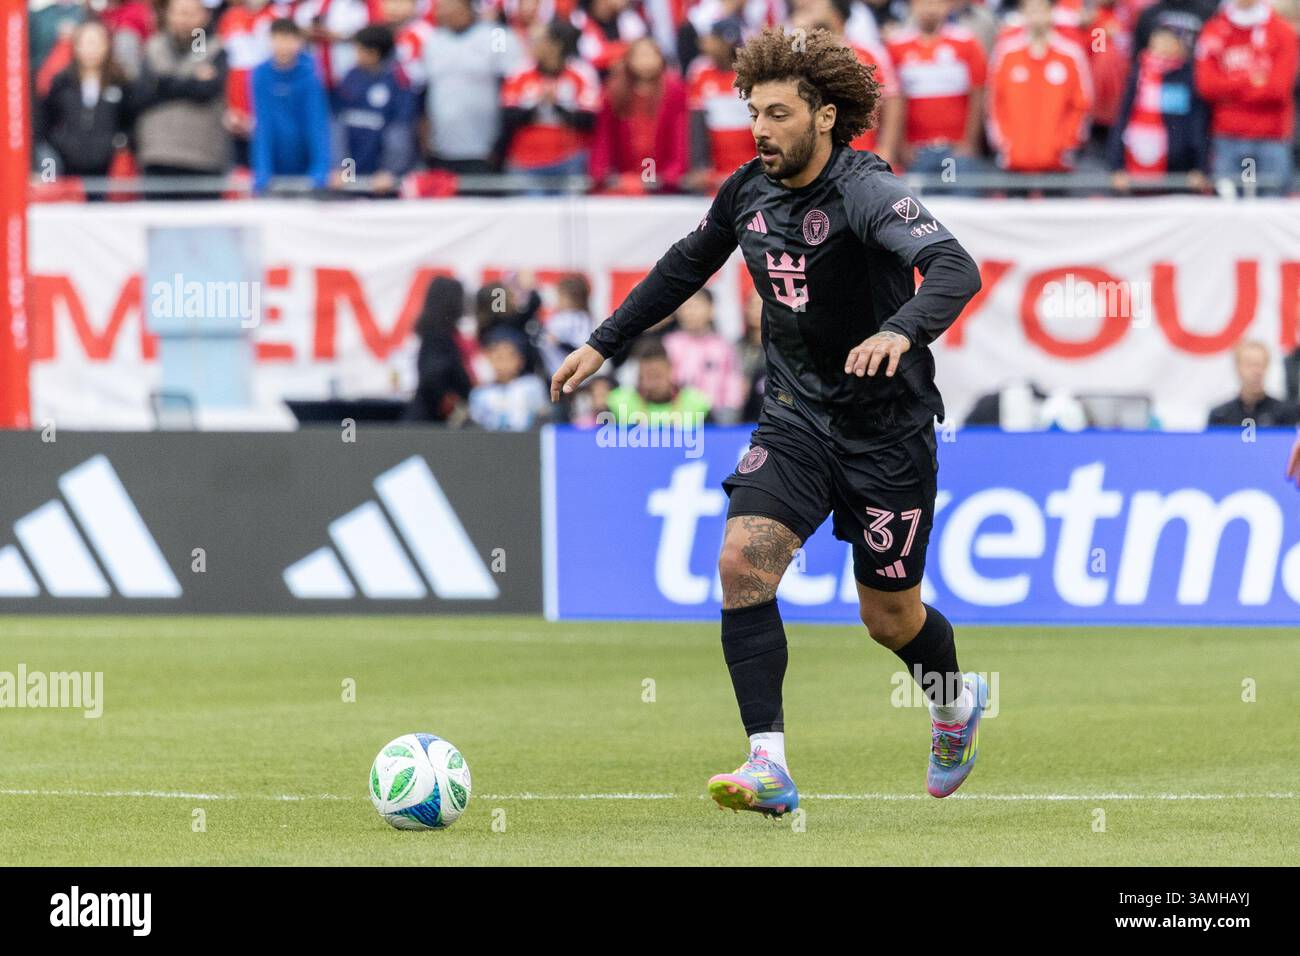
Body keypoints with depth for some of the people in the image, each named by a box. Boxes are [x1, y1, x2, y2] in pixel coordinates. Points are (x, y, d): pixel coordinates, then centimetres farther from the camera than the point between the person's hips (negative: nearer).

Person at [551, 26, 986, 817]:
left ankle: (956, 699, 42)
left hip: (888, 430, -5)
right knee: (743, 560, -18)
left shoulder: (866, 190, -21)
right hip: (796, 418, 5)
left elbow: (956, 269, -36)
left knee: (889, 617, 7)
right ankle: (769, 769, -20)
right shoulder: (748, 192, 0)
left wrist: (900, 331, -54)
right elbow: (686, 266, 20)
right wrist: (604, 344, 21)